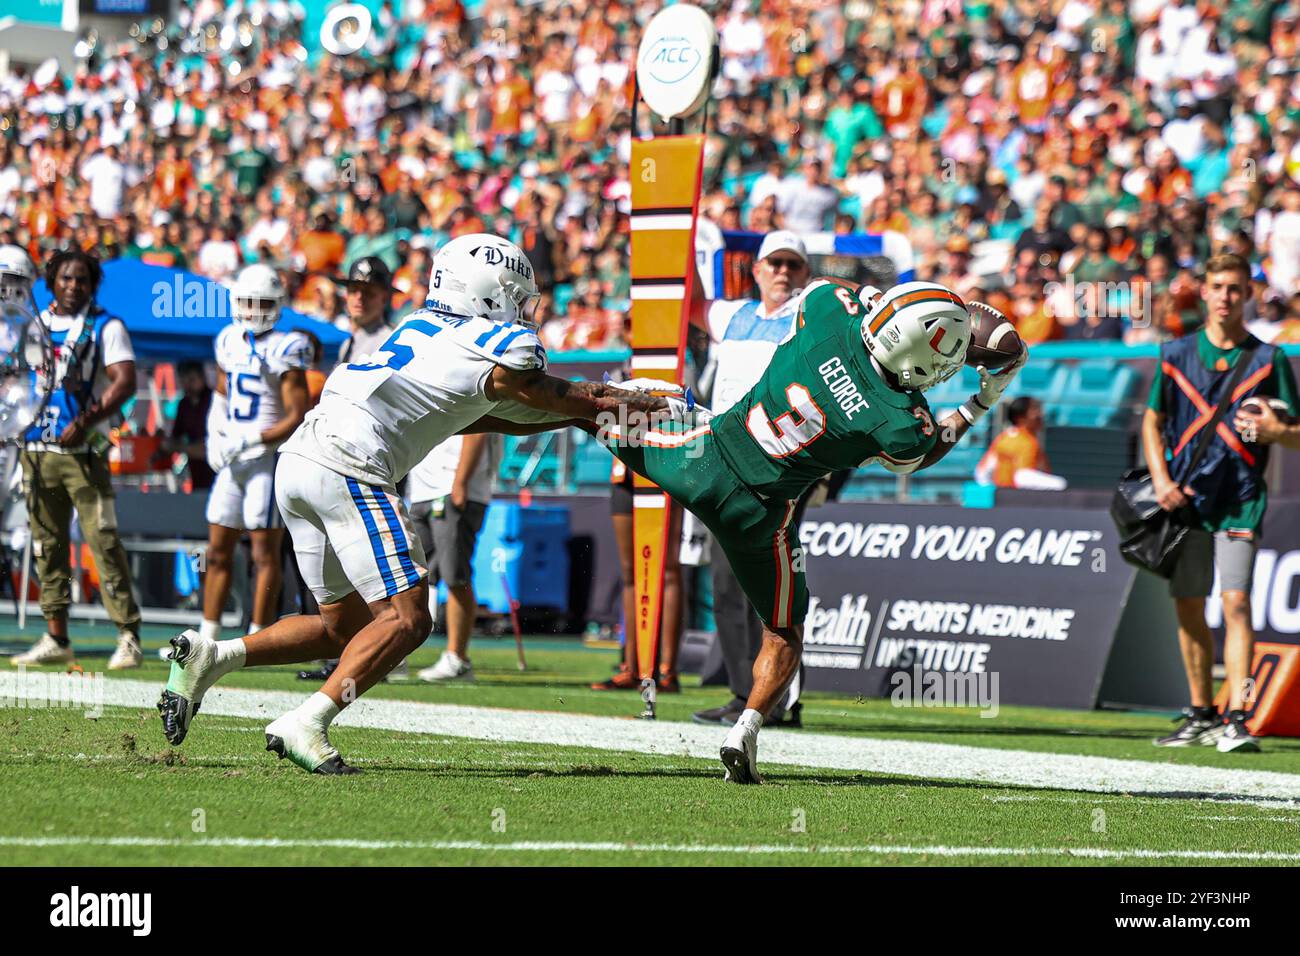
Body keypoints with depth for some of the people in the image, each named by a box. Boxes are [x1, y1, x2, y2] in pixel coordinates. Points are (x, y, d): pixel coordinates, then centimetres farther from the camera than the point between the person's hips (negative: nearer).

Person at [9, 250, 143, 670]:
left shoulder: (105, 327, -2)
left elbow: (125, 382, -12)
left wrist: (86, 421, -20)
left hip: (82, 450, -5)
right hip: (37, 450, 5)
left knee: (104, 541, -9)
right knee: (47, 544, 7)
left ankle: (128, 637, -7)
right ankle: (56, 639, 13)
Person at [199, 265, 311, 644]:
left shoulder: (284, 350, -11)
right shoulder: (229, 342, 10)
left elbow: (297, 418, -14)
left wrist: (252, 439, -19)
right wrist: (215, 438, 9)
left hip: (268, 457, -7)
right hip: (232, 459, 7)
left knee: (265, 550, -3)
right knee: (218, 550, 9)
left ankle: (257, 639, 1)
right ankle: (208, 635, 15)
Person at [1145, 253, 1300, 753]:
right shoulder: (1175, 353, 8)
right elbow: (1152, 420, 14)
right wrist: (1161, 479, -1)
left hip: (1240, 501, -3)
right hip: (1185, 499, 3)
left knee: (1236, 603, -15)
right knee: (1188, 607, 8)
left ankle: (1235, 719, -18)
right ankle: (1201, 714, 21)